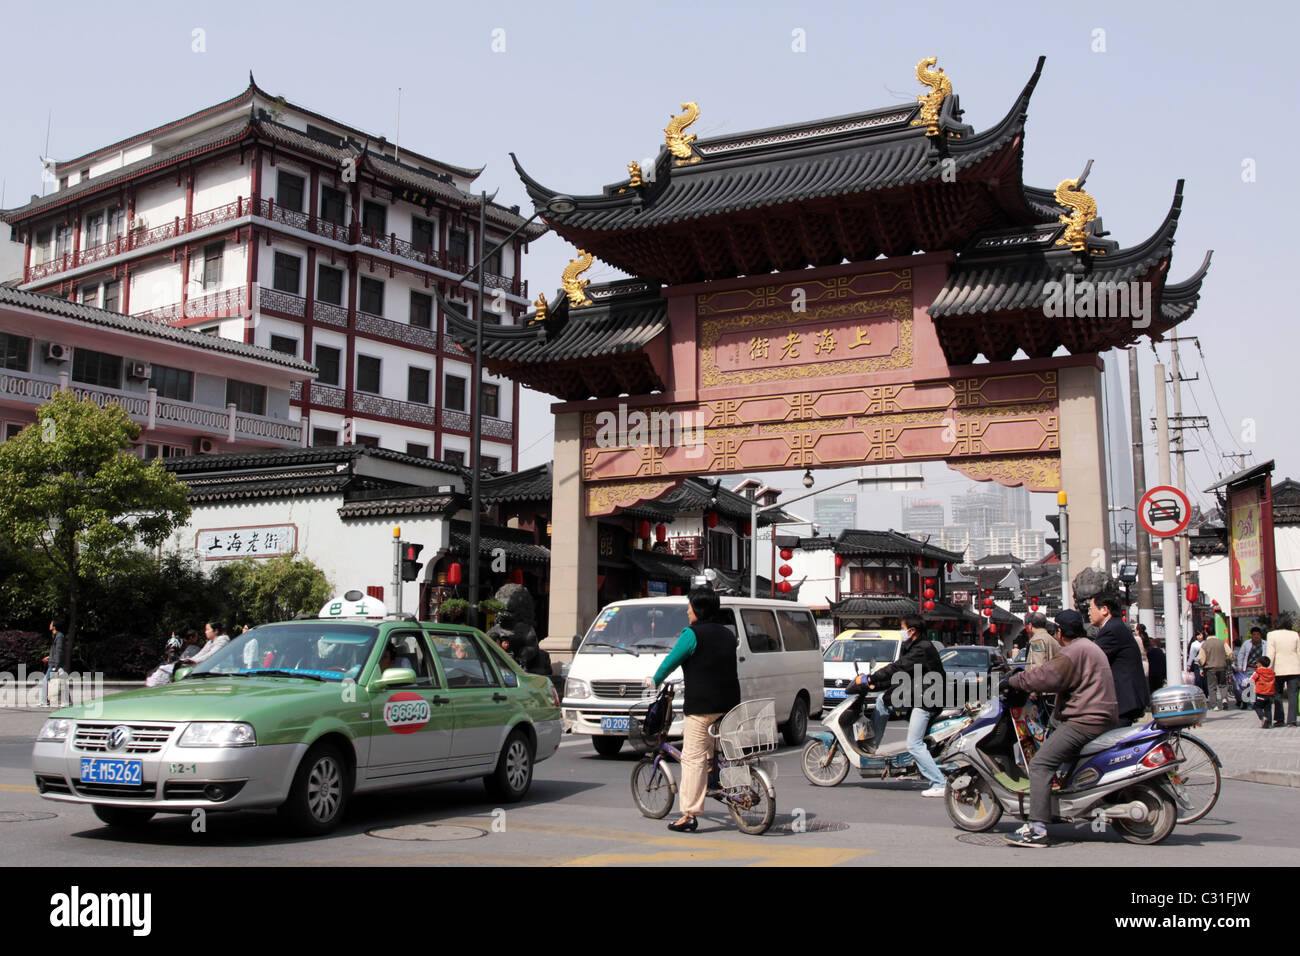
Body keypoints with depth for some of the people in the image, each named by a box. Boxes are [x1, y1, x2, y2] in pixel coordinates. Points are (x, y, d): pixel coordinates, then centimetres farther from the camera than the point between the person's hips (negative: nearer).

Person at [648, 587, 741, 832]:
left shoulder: (692, 634, -7)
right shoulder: (728, 634, 15)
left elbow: (671, 662, -2)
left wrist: (654, 680, 17)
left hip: (702, 705, -7)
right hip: (729, 703, 7)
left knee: (693, 758, -5)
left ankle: (689, 816, -5)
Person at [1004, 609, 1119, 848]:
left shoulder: (1074, 652, -13)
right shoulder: (1089, 647, 21)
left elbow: (1045, 677, -21)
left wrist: (1013, 680, -9)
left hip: (1085, 721, -11)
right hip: (1102, 718, 11)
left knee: (1040, 764, -16)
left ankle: (1037, 829, -25)